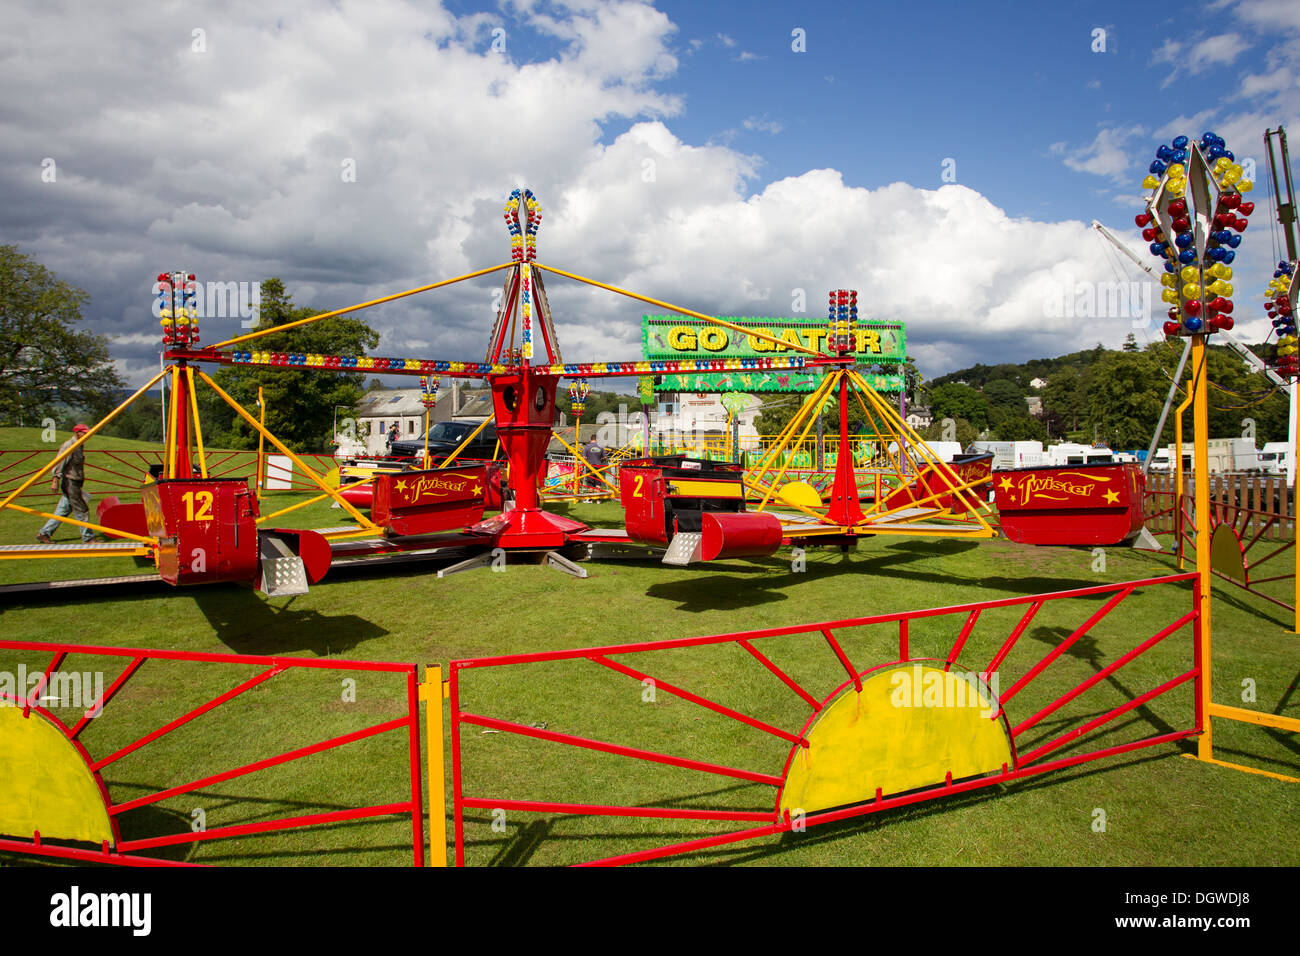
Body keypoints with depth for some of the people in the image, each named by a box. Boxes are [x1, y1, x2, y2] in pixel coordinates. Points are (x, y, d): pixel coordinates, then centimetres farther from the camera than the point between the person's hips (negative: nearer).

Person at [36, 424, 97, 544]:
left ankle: (44, 533, 20)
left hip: (76, 483, 9)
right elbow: (59, 463, -20)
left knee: (63, 511, 13)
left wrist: (81, 481, 26)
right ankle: (88, 537, 4)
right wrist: (55, 480, -27)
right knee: (82, 510, -3)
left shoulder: (80, 446, 14)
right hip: (70, 483, -9)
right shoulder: (68, 446, -14)